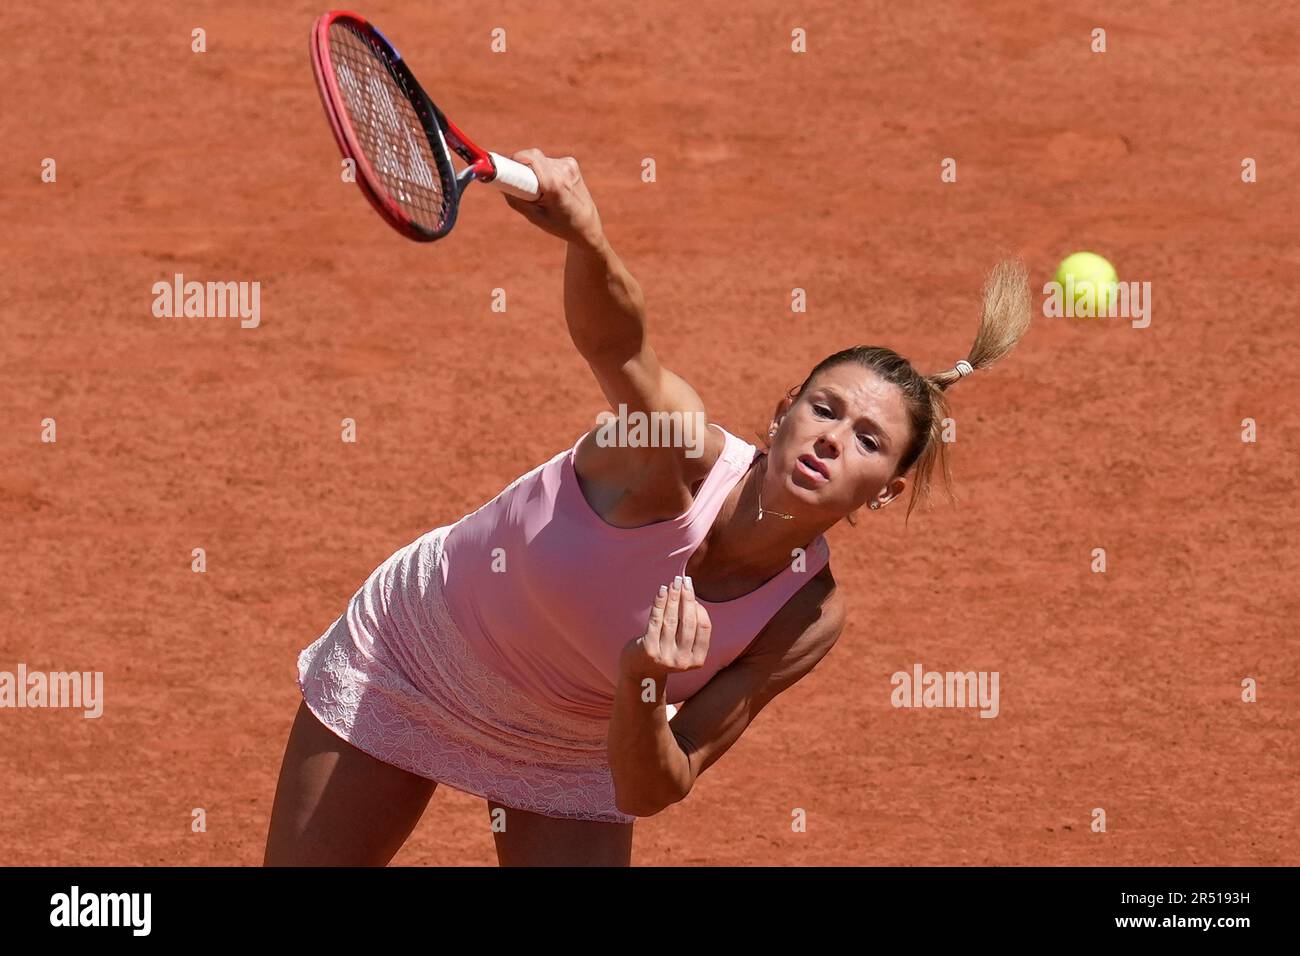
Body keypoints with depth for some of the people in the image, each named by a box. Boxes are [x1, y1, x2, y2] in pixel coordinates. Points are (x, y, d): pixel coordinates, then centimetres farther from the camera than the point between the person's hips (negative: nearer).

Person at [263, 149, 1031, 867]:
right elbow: (610, 335, -56)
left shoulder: (810, 620, -23)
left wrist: (643, 690, -43)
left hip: (569, 760, 3)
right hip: (399, 660, -2)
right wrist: (585, 235, -77)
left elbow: (652, 791, -22)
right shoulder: (684, 456, -33)